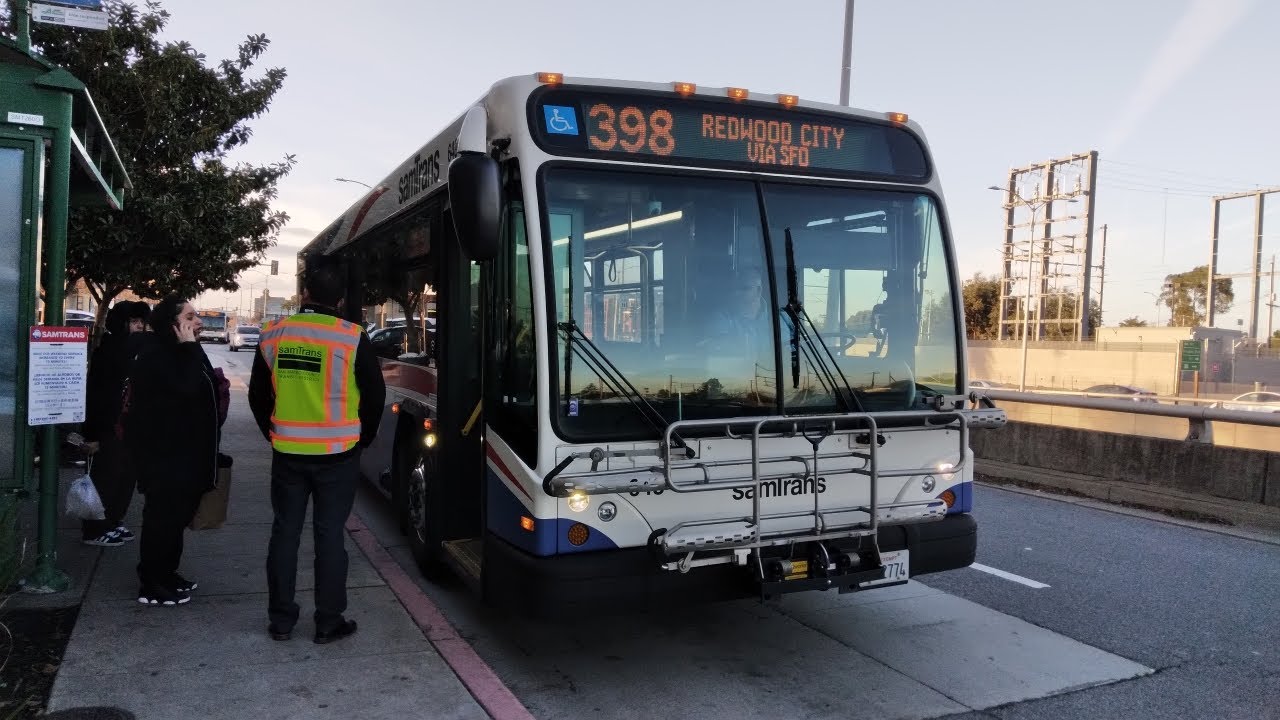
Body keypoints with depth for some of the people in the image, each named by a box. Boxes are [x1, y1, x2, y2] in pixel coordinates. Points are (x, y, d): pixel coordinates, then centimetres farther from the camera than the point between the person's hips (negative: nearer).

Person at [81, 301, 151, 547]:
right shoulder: (106, 351, -14)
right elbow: (95, 393, -16)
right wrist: (92, 434, -18)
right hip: (109, 426, -8)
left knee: (126, 475, 14)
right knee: (105, 478, -1)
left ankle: (112, 522, 27)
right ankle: (94, 530, 9)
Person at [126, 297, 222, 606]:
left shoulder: (179, 352, 15)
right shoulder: (155, 354, -17)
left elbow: (198, 392, 25)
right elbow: (184, 387, -31)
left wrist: (215, 383, 8)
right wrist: (189, 348, -26)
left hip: (182, 449, 10)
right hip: (162, 451, -10)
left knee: (176, 513, 16)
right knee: (162, 515, -5)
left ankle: (166, 574, 27)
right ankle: (152, 586, 4)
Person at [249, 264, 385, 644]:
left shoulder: (273, 335, 1)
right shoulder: (352, 338, -10)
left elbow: (258, 394, 9)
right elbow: (375, 394, -3)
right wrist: (361, 438, 12)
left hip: (287, 454, 3)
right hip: (337, 455, -3)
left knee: (284, 532, 12)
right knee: (330, 534, 4)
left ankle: (280, 619, 20)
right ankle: (329, 622, 10)